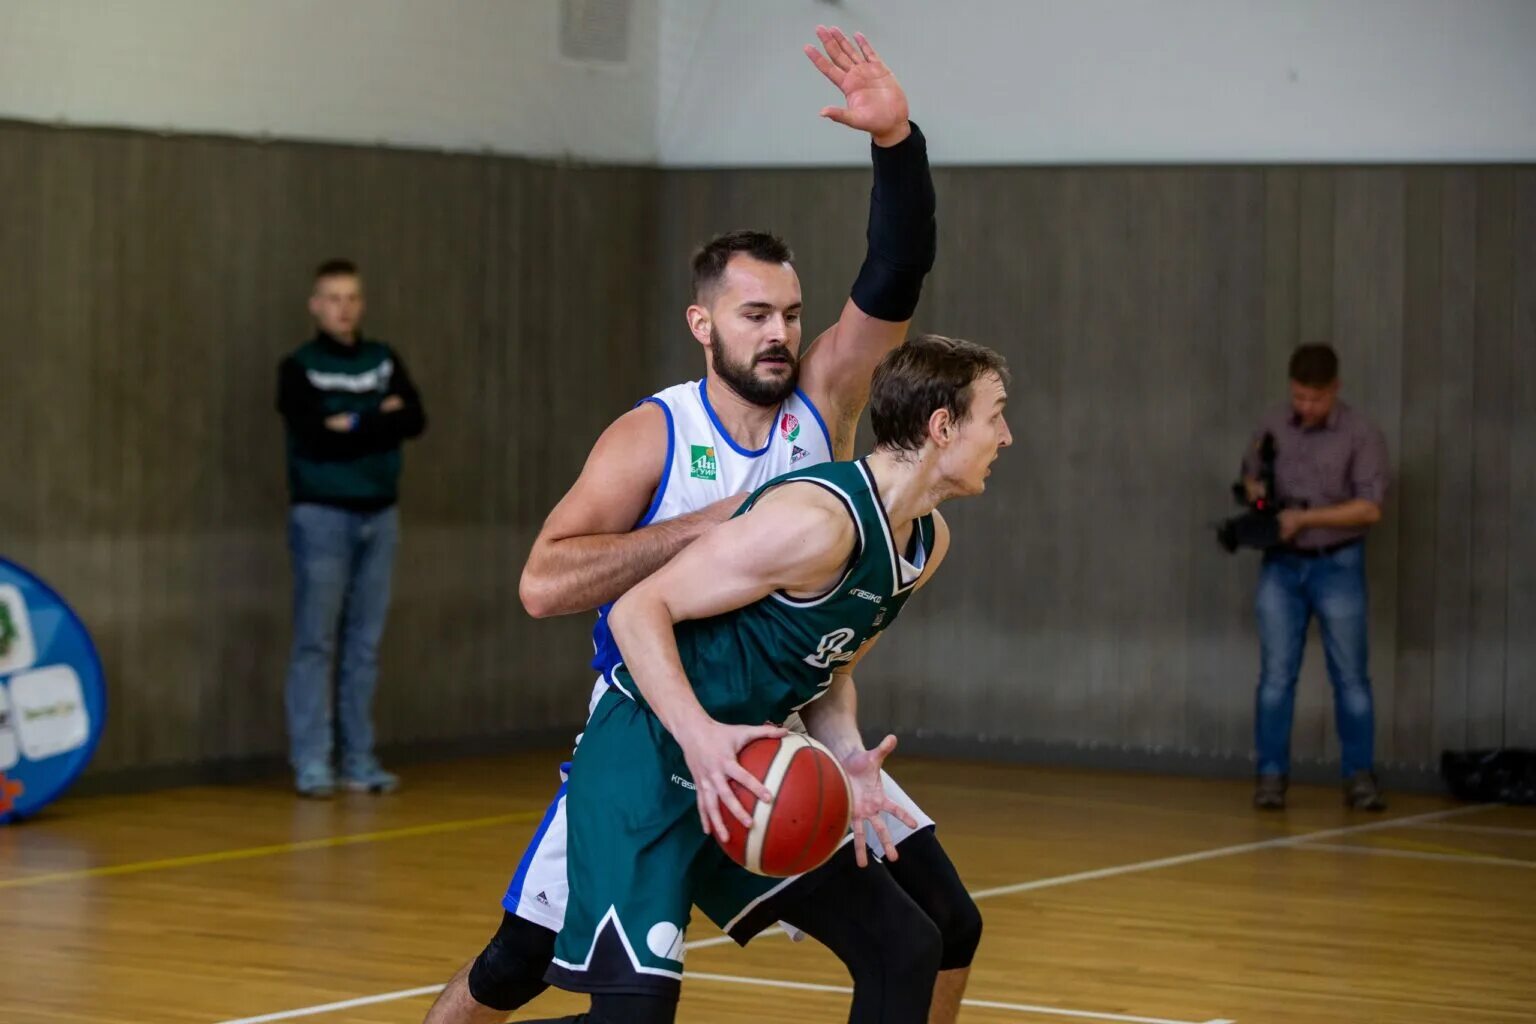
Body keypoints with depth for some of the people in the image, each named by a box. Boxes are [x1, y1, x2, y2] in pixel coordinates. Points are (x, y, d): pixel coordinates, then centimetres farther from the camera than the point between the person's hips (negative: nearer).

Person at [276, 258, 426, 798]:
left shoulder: (385, 361, 11)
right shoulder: (299, 368, -1)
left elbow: (414, 421, -3)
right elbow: (314, 437, -15)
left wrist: (354, 425, -13)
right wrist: (380, 419, -8)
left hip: (379, 514, 4)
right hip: (322, 516, -4)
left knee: (365, 644, 6)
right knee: (315, 643, -6)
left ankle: (359, 762, 10)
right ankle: (311, 764, -5)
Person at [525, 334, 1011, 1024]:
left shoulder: (928, 542, 5)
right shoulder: (819, 519, -24)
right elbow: (639, 610, -22)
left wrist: (849, 757, -5)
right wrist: (700, 737, -35)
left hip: (745, 766, 9)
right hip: (646, 761, -9)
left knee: (906, 946, 8)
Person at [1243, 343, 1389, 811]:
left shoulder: (1362, 434, -8)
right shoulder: (1272, 427, 4)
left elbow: (1370, 508, -12)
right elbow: (1249, 474, 20)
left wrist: (1305, 517, -18)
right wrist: (1254, 491, -4)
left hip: (1337, 565, -3)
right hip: (1282, 566, 3)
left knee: (1351, 678, 2)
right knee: (1276, 676, 1)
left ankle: (1359, 777, 7)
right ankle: (1271, 775, 5)